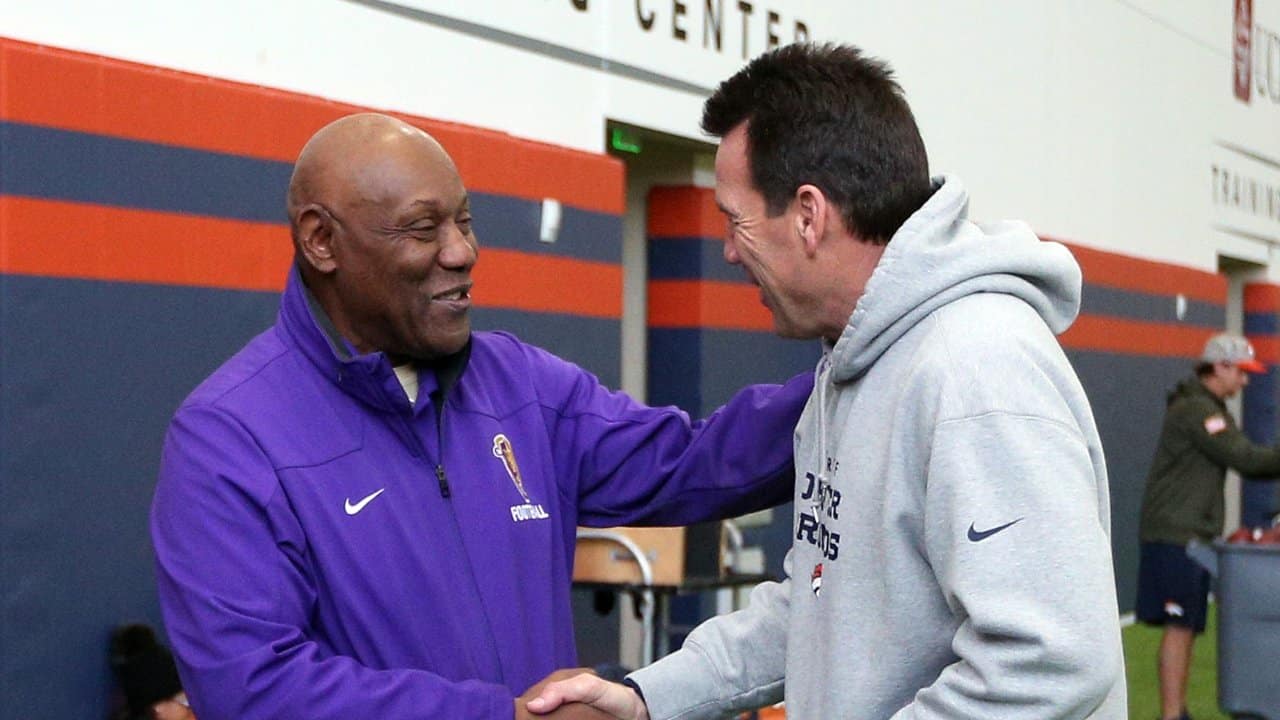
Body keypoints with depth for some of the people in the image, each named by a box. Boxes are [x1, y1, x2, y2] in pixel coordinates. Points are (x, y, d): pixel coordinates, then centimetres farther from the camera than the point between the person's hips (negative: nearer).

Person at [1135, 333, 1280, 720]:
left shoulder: (1210, 409, 20)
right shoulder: (1195, 409, -14)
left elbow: (1244, 460, 16)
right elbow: (1242, 456, -21)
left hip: (1194, 534, 10)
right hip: (1174, 532, -10)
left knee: (1188, 627, 10)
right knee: (1179, 626, -11)